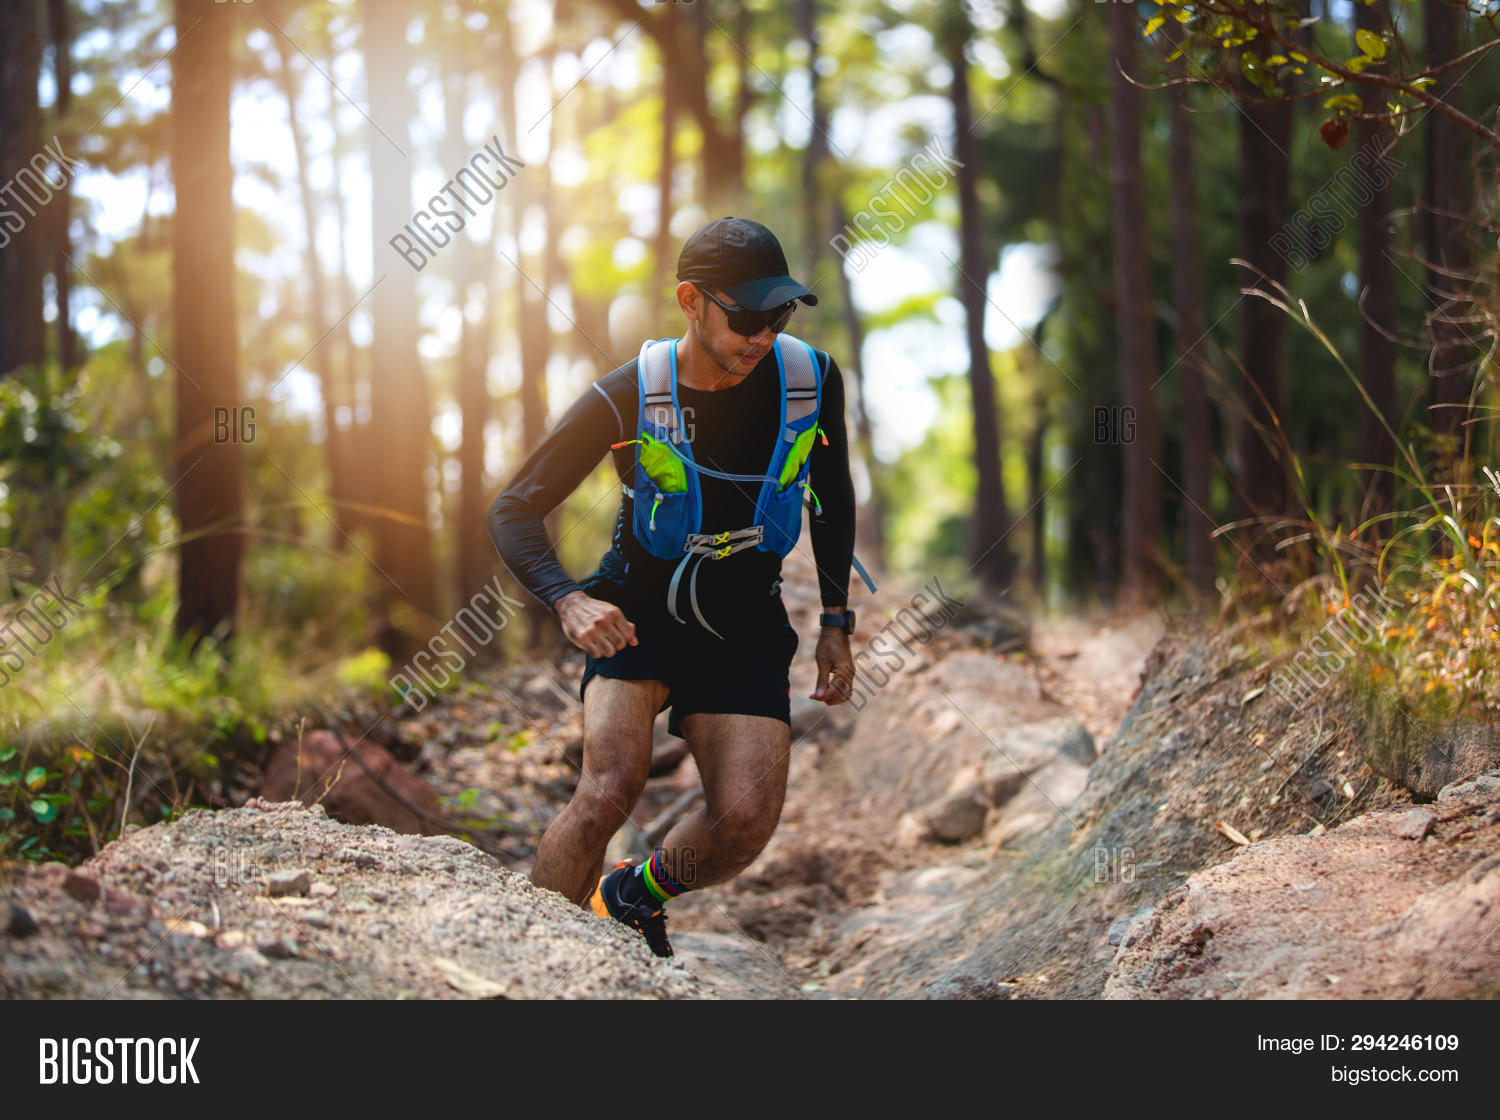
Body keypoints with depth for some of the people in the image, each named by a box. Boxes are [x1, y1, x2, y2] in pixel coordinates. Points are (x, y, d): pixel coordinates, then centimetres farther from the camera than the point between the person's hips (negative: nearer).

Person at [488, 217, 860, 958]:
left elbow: (833, 498, 11)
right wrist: (568, 602, -29)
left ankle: (634, 896, 16)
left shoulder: (811, 381, -9)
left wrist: (836, 624, 8)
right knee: (610, 790, -27)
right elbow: (514, 510, -11)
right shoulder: (628, 397, -17)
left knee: (745, 823, -16)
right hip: (636, 614, -2)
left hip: (745, 628, 3)